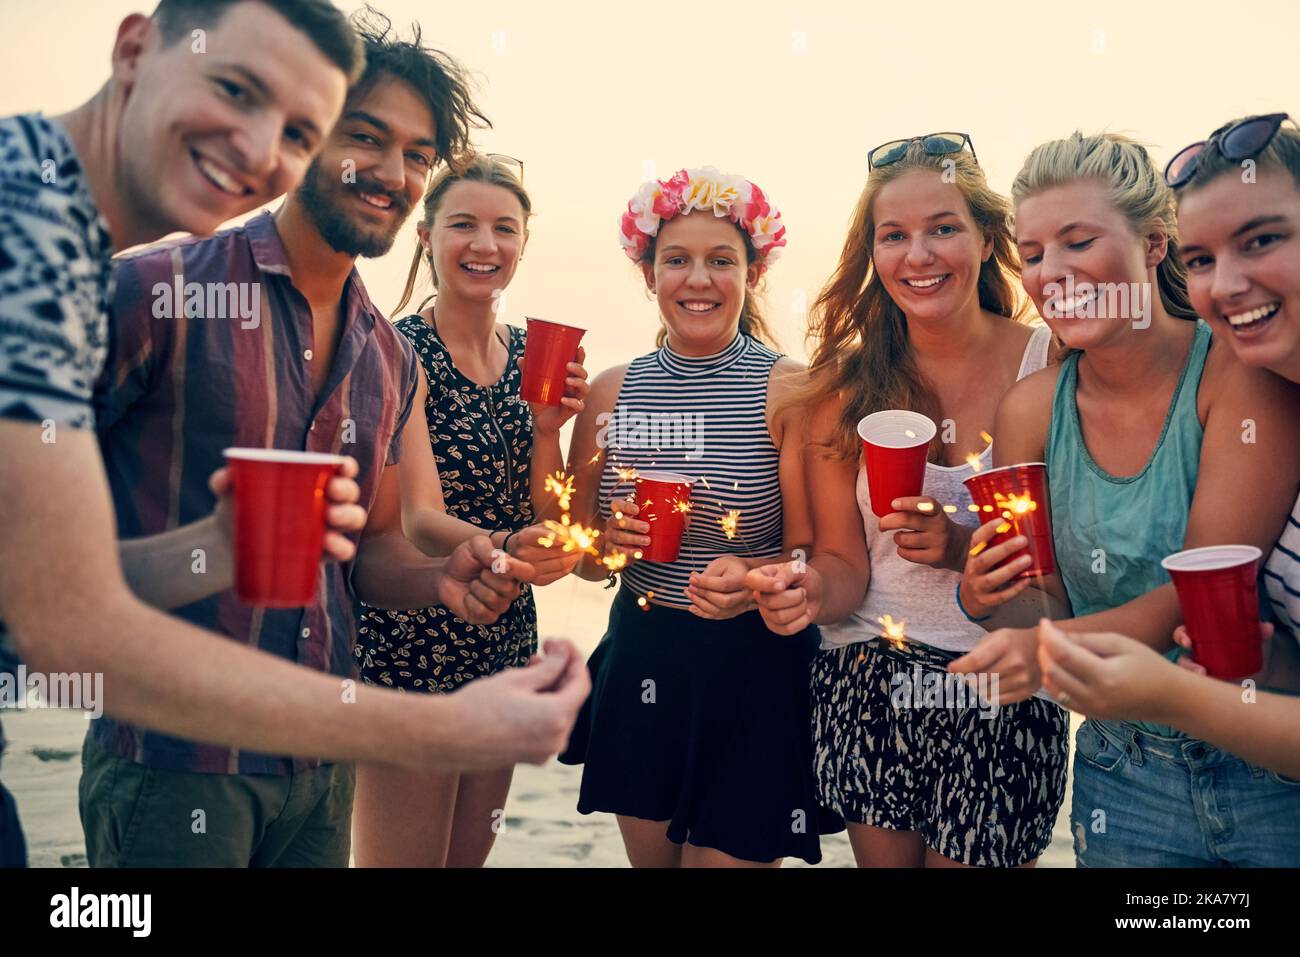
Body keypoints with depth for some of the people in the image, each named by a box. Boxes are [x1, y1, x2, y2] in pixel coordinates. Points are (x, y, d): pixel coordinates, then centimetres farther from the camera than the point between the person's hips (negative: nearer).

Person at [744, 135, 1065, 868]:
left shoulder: (1051, 362, -6)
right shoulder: (847, 381, -1)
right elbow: (843, 560, 0)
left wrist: (969, 549, -21)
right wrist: (810, 591, -21)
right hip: (866, 685, 2)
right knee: (884, 854, 12)